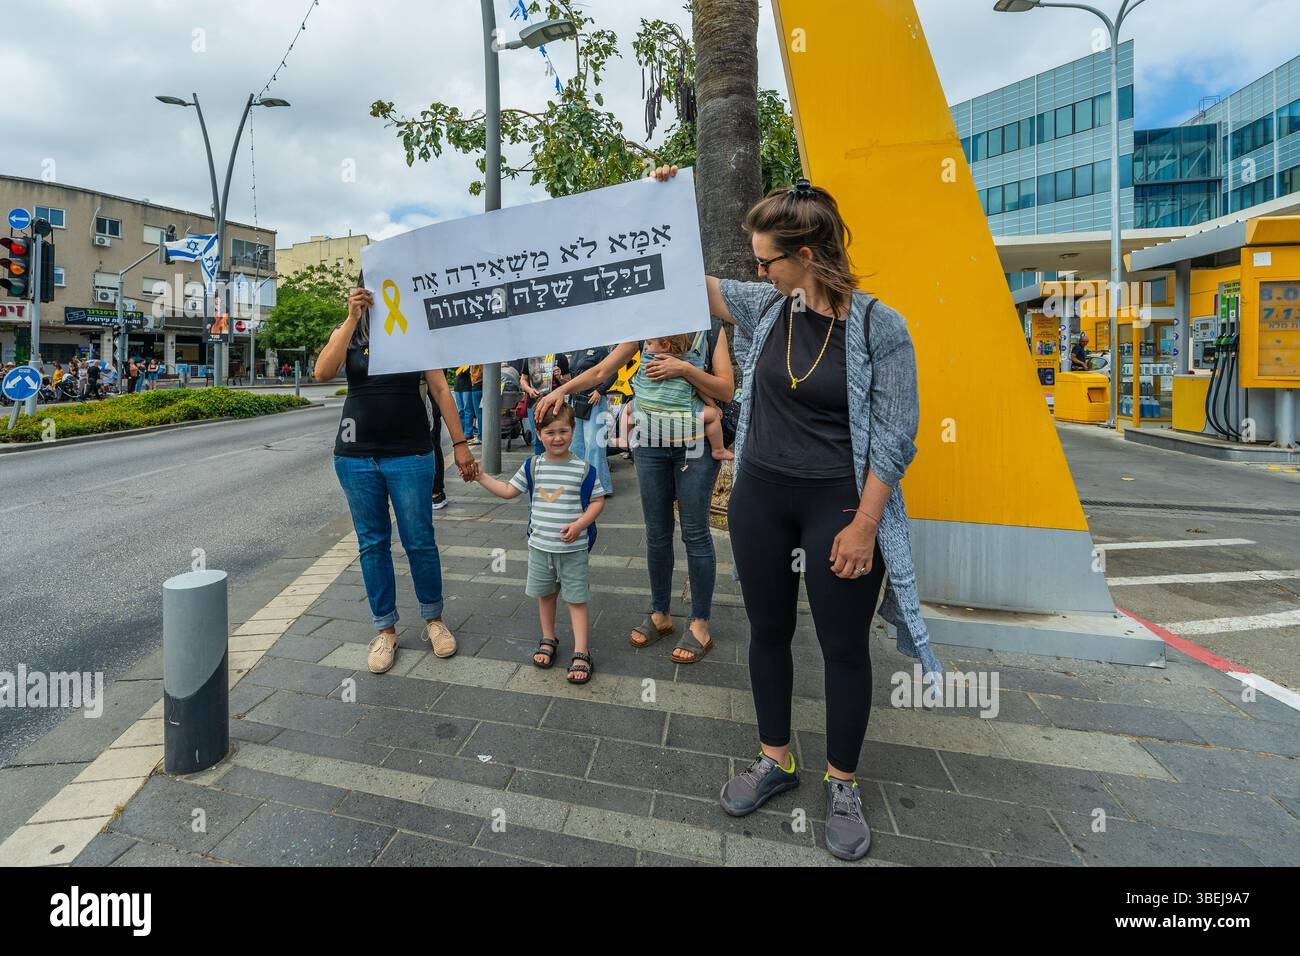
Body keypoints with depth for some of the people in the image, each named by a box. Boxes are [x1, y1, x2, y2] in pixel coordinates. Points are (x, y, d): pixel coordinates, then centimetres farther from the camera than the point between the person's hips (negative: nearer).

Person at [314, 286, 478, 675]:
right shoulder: (349, 333, 7)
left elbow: (440, 389, 1)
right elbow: (323, 372, -12)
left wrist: (460, 444, -5)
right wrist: (352, 318, -18)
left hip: (410, 454, -2)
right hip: (357, 456, 2)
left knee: (420, 541, 3)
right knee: (372, 544, 8)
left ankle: (434, 619, 23)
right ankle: (385, 629, 22)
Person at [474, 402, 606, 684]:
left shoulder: (583, 468, -10)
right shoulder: (532, 467, 0)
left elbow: (598, 500, -6)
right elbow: (508, 490, 9)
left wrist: (579, 524, -19)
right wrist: (481, 476, 3)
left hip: (573, 549, -4)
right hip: (539, 546, 4)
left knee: (576, 598, 2)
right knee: (545, 594, 18)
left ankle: (581, 653, 9)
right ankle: (548, 640, 37)